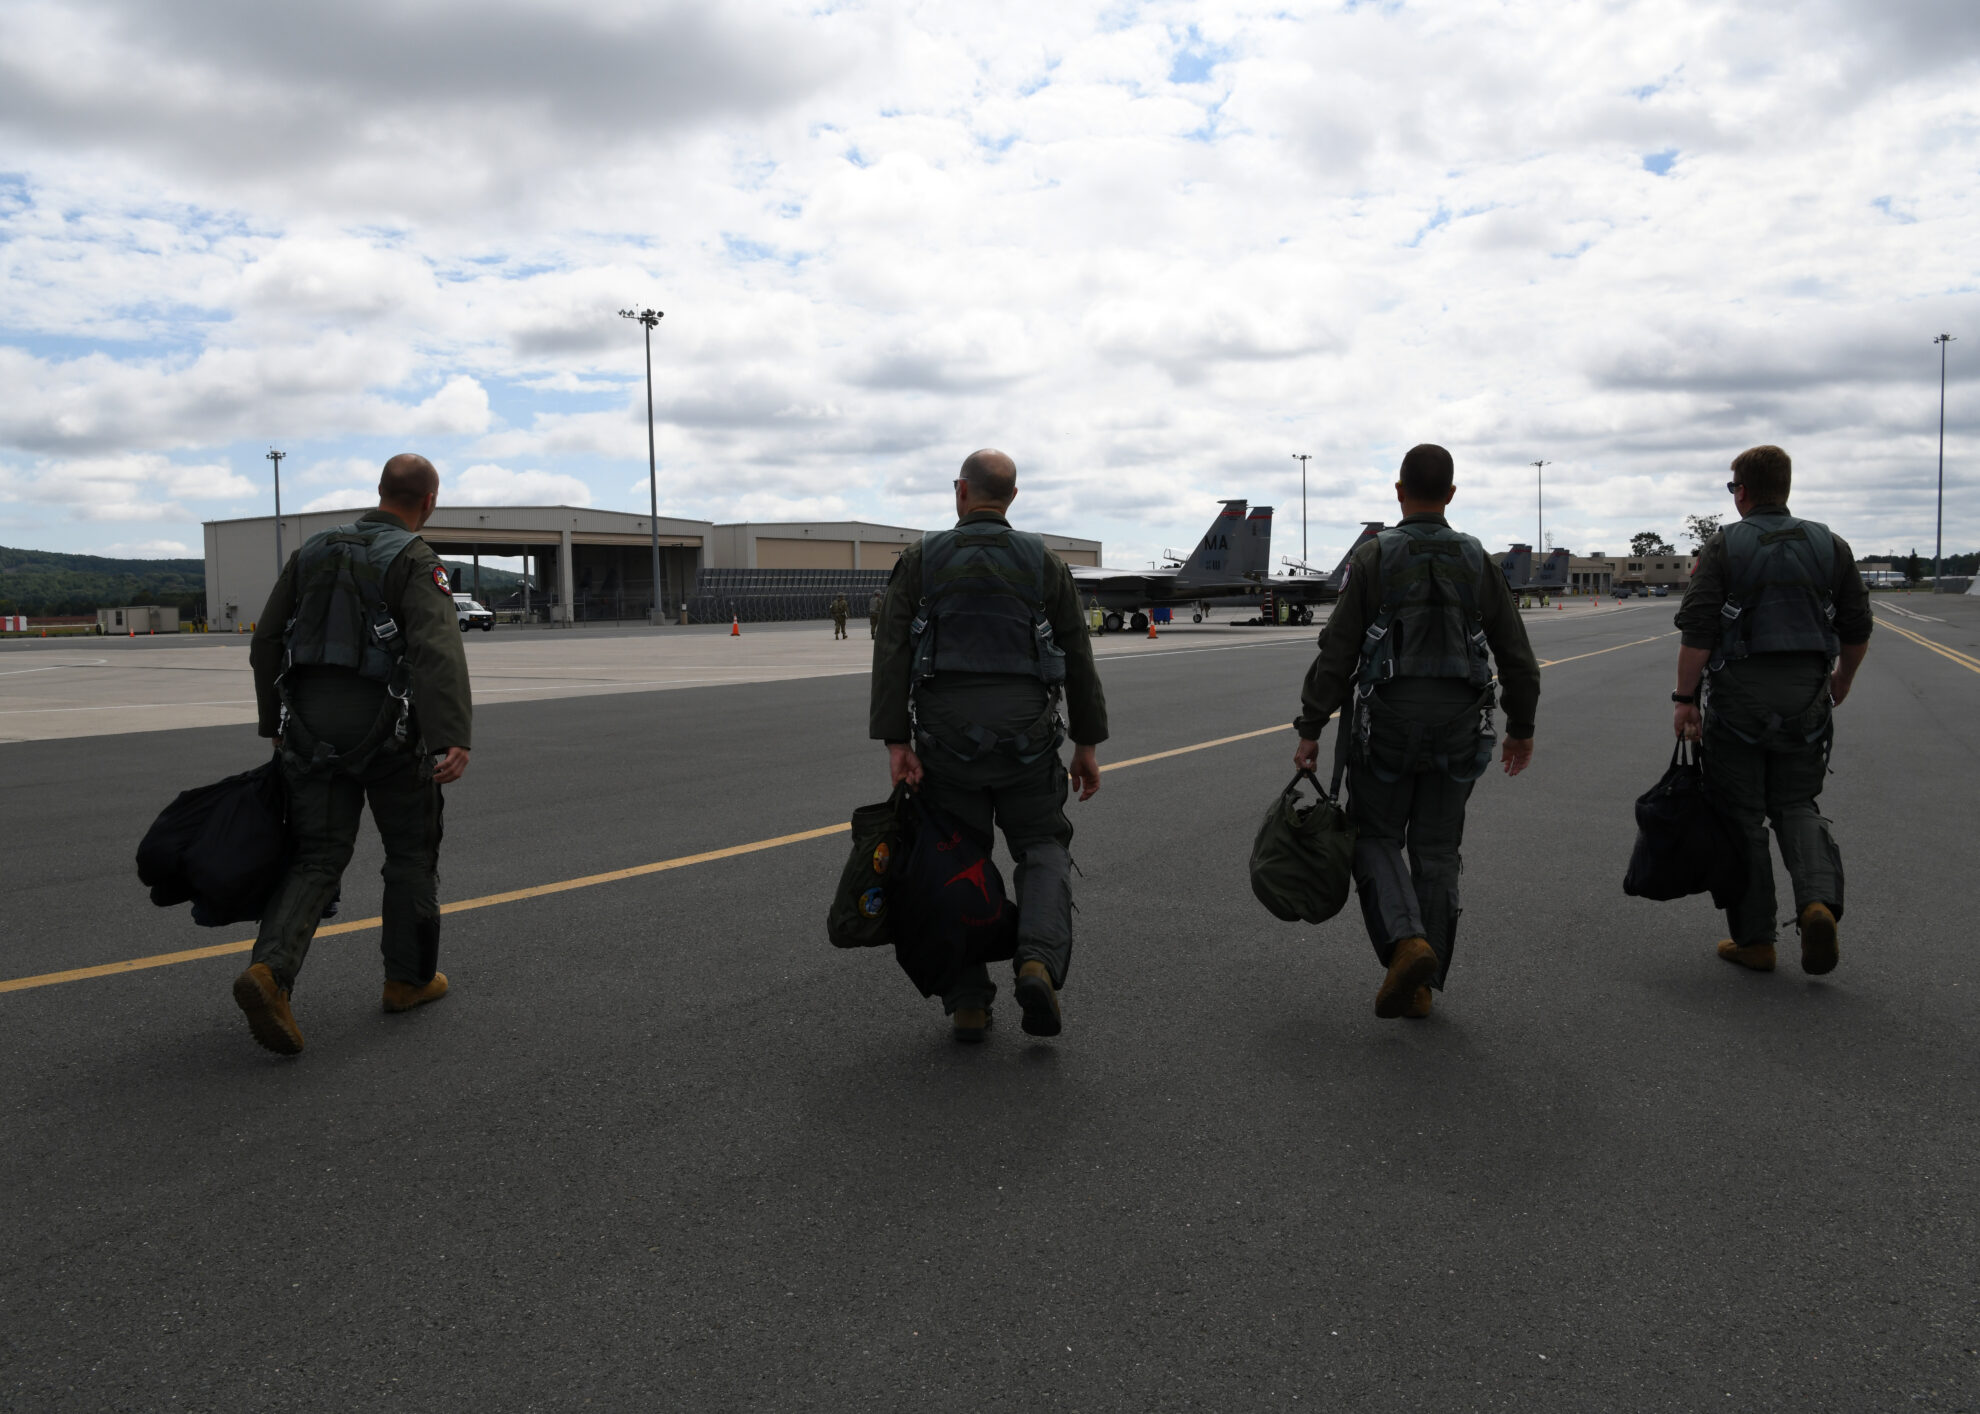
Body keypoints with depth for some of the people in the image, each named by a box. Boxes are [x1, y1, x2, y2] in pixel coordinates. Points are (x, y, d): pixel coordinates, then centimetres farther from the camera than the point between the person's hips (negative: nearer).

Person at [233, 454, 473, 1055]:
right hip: (386, 731, -5)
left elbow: (267, 641, 11)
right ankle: (410, 978, 21)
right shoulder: (417, 563, -9)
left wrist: (274, 725, 20)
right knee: (412, 851, 13)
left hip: (312, 729, 5)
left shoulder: (312, 551, 11)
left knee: (318, 857, 7)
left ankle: (270, 971, -14)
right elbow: (438, 652, -25)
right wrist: (454, 740, -35)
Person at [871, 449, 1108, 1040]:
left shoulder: (920, 560, 2)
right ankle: (1039, 960, -11)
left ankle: (967, 1000, 10)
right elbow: (1078, 659, 5)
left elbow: (892, 653, -6)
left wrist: (895, 741, -7)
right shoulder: (1044, 563, 5)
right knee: (1042, 847, 13)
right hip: (1026, 736, 0)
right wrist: (1087, 743, 11)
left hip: (946, 736, 0)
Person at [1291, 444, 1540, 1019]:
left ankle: (1407, 942, -12)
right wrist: (1521, 727, 20)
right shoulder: (1477, 561, 3)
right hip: (1458, 725, 3)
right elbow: (1517, 656, 7)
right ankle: (1421, 984, 16)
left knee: (1375, 837, 11)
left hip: (1385, 723, -3)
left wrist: (1309, 729, -4)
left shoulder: (1373, 556, -6)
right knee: (1436, 851, 11)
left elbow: (1336, 652, -9)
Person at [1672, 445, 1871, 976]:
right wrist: (1843, 679, 26)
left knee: (1741, 815, 5)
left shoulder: (1722, 547, -5)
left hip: (1738, 693, -3)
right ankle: (1819, 902, -9)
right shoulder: (1829, 544, 6)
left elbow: (1697, 630, -13)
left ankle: (1753, 940, 9)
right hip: (1805, 694, 3)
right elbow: (1857, 628, 9)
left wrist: (1686, 698, -10)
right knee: (1796, 805, 16)